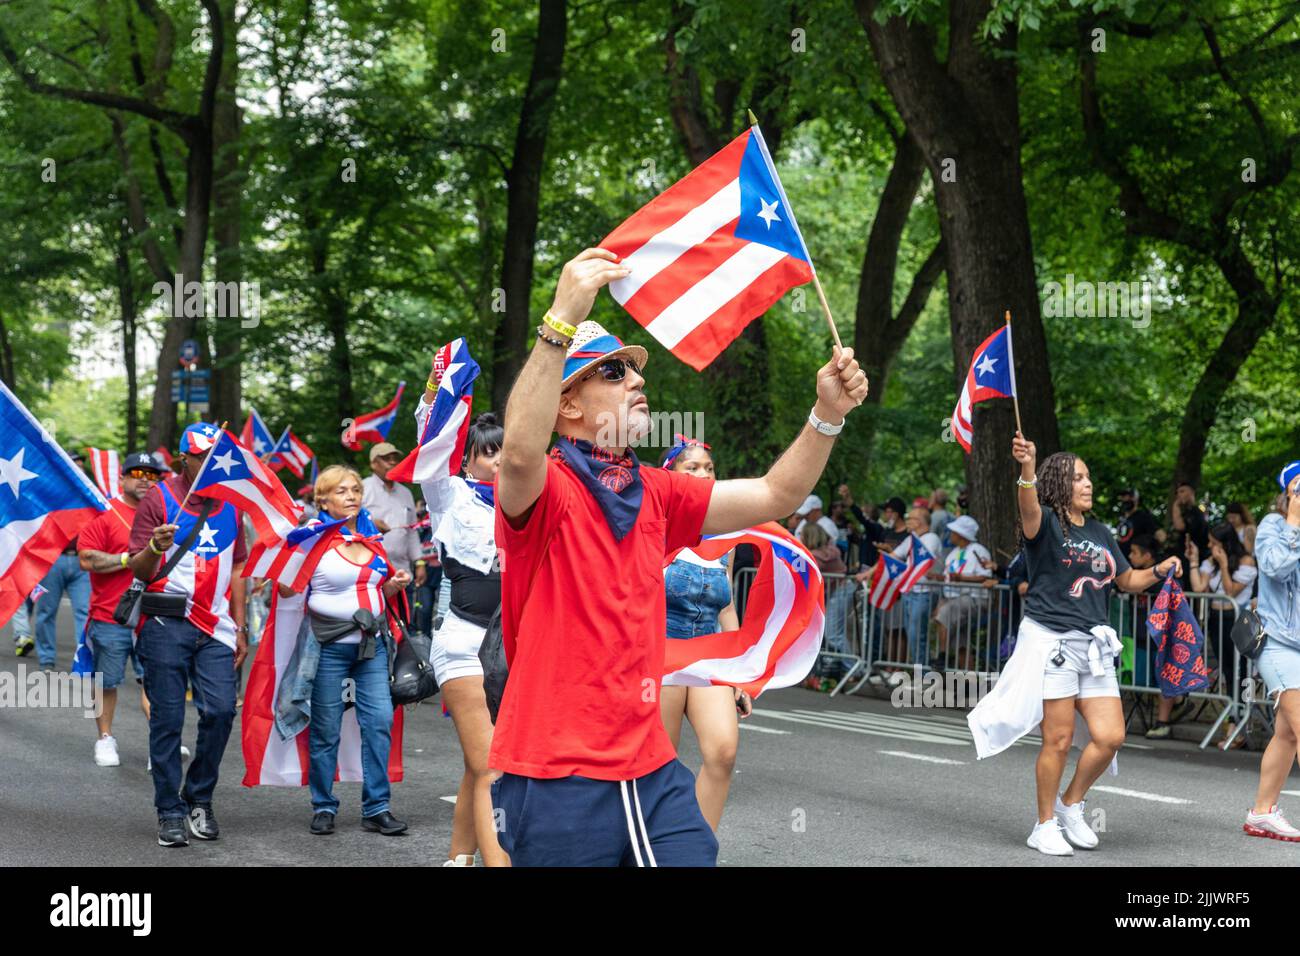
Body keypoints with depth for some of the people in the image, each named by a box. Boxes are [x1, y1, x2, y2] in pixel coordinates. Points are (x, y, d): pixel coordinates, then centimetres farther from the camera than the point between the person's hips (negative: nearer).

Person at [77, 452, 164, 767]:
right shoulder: (105, 514, -3)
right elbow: (87, 559, -11)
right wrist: (129, 558, -12)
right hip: (110, 619, -2)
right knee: (107, 682, 8)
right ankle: (105, 739, 22)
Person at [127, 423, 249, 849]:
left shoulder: (230, 504, 14)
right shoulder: (158, 499, 0)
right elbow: (138, 570, -3)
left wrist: (239, 626, 14)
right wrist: (155, 548, -25)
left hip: (215, 627, 3)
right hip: (167, 623, -3)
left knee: (221, 710, -8)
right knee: (167, 718, -1)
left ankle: (199, 799, 11)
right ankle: (170, 812, 7)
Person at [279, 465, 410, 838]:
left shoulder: (371, 535, 13)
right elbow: (290, 590, -8)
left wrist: (396, 584, 4)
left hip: (372, 643, 5)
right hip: (329, 645, -4)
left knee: (379, 721, -5)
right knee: (326, 729, 0)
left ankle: (377, 807, 2)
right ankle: (323, 807, 14)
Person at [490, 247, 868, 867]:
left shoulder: (654, 494, 14)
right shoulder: (547, 489, -8)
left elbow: (772, 497, 17)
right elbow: (520, 453, -32)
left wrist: (827, 416, 1)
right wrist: (563, 319, -39)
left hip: (651, 770, 6)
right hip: (558, 776, -6)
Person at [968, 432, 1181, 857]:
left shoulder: (1100, 533, 17)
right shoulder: (1046, 523, -3)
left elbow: (1127, 580, 29)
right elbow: (1029, 506, -28)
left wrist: (1159, 571, 8)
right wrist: (1027, 467, -48)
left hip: (1093, 646, 6)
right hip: (1050, 641, -6)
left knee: (1110, 736, -2)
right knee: (1059, 739, -4)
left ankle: (1071, 804, 21)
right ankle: (1045, 825, 11)